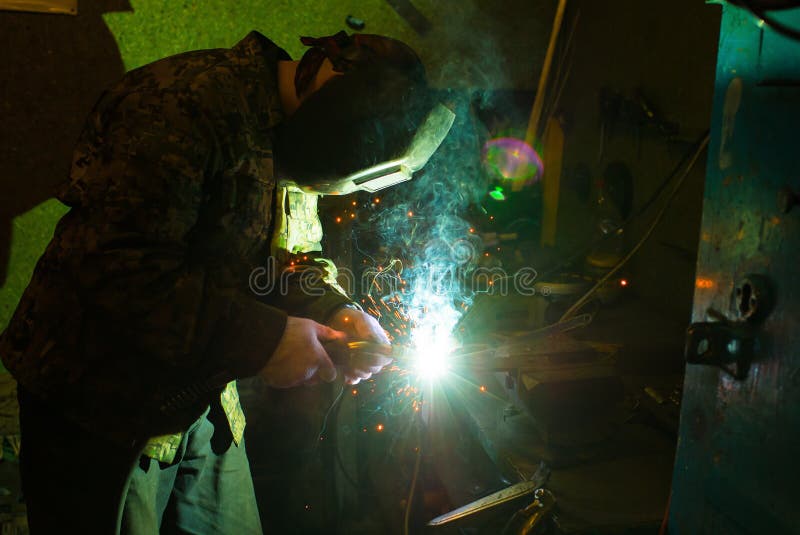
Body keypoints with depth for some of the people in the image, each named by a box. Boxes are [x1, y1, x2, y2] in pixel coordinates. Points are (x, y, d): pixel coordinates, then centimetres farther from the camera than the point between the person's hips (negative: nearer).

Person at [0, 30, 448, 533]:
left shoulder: (294, 142, 4)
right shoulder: (190, 100, -24)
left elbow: (291, 255, 11)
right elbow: (116, 268, -31)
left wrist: (333, 310, -10)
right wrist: (264, 340, -28)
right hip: (100, 406, -7)